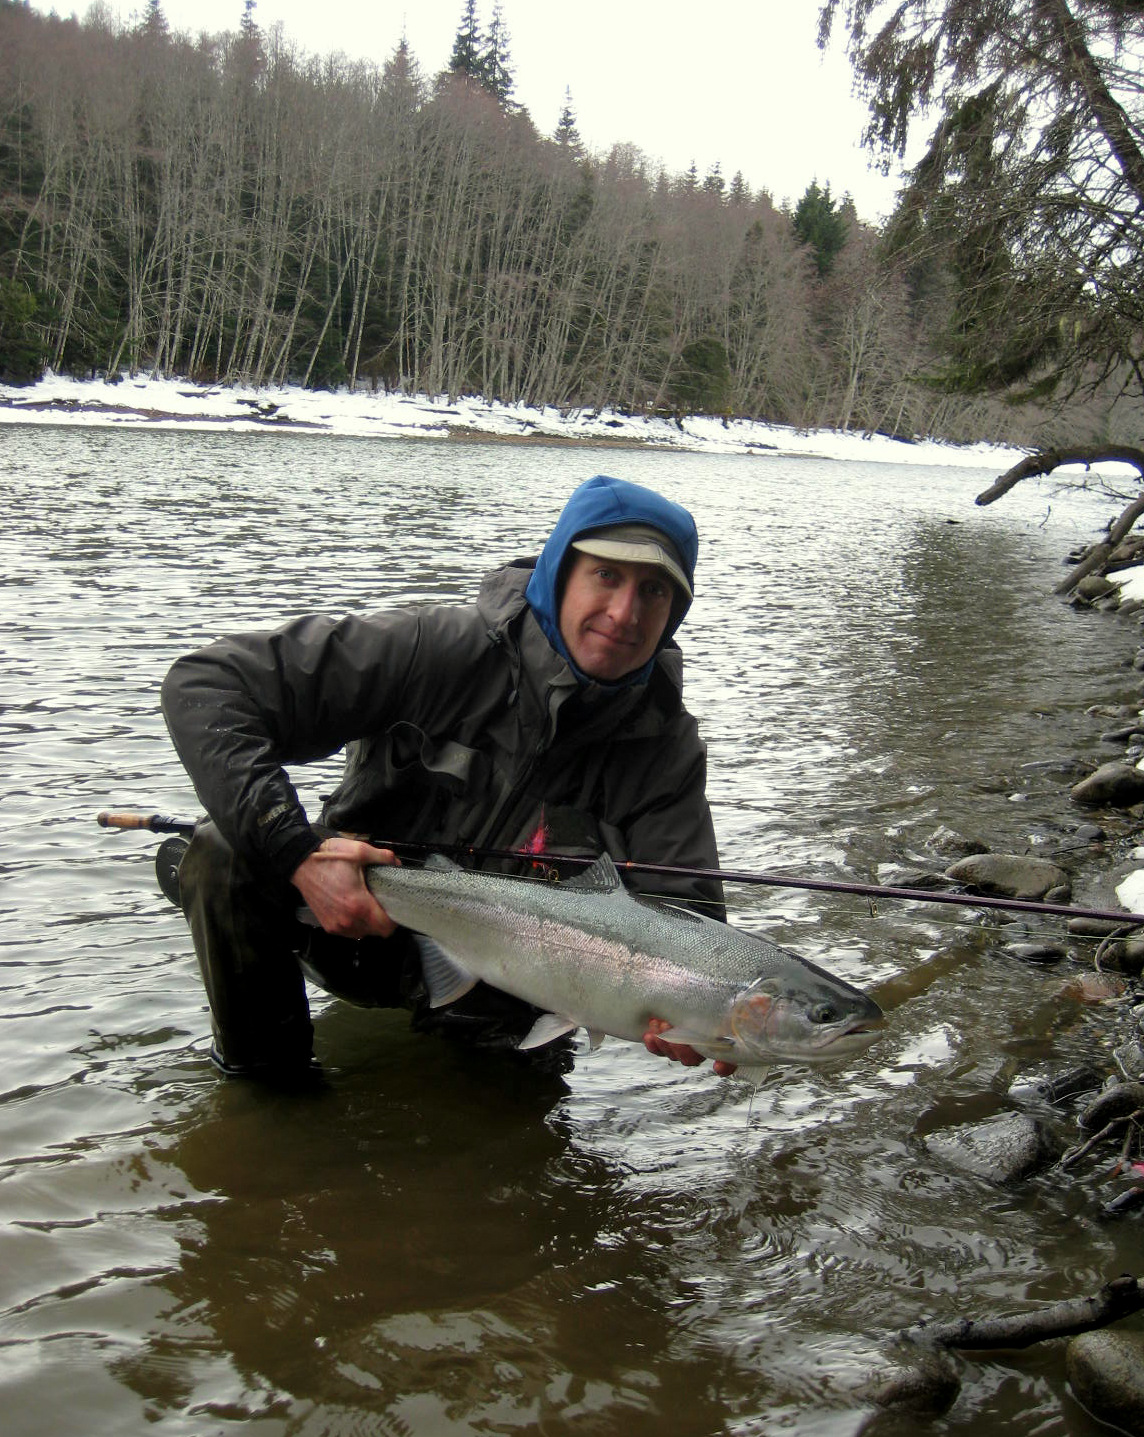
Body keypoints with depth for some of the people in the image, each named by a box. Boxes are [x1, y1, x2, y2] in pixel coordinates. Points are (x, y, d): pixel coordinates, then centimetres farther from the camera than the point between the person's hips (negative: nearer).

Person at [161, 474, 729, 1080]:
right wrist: (296, 851, -39)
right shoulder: (443, 650, -25)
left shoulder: (667, 748, -14)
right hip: (346, 923, -2)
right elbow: (203, 686, -26)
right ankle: (264, 1078, -5)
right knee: (224, 853, -29)